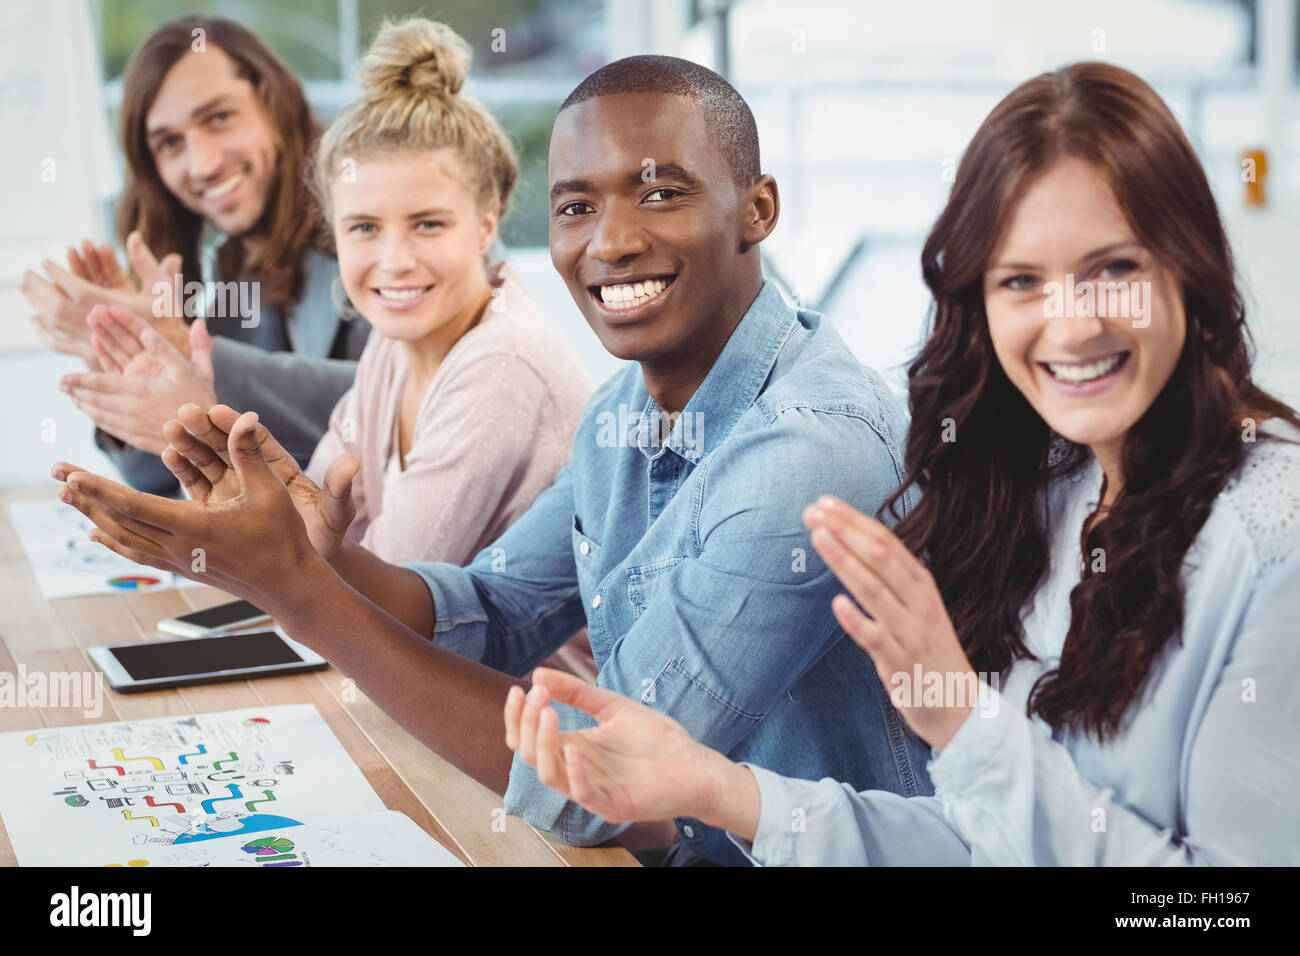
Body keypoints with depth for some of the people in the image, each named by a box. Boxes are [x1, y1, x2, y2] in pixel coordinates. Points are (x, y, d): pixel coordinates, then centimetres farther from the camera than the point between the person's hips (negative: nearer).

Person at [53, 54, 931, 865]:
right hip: (681, 842, 6)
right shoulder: (625, 409, 3)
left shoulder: (816, 446, -25)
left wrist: (300, 590, -25)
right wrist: (327, 559, -11)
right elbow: (494, 618, 9)